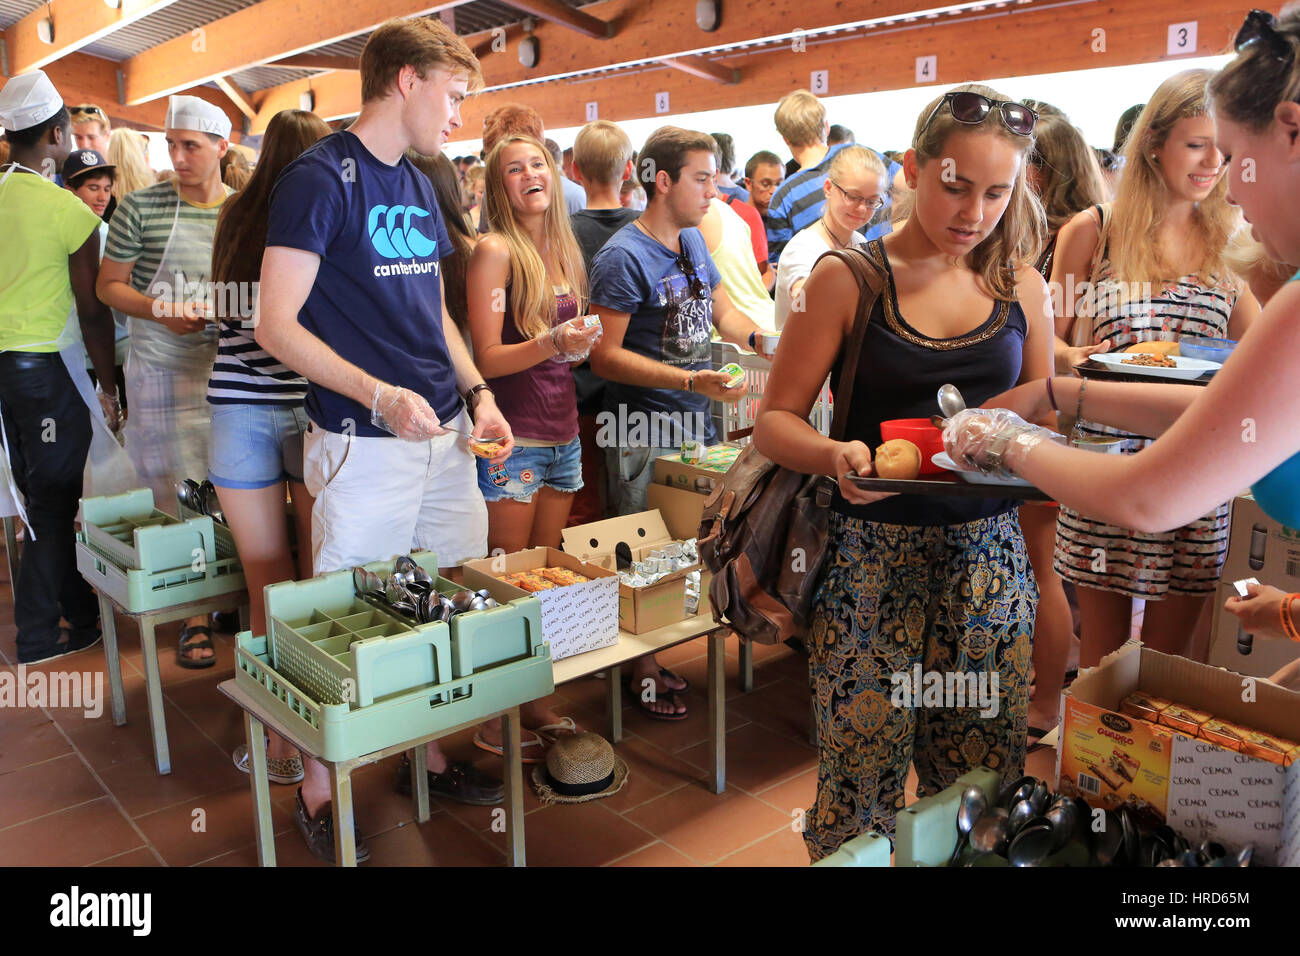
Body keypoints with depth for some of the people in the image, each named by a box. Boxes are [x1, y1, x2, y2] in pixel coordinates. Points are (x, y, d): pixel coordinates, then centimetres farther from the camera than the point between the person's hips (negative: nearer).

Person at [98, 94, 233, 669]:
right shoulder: (142, 207, -2)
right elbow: (109, 285, 3)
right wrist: (162, 313, -15)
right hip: (165, 370, -2)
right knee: (179, 498, 0)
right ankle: (194, 617, 11)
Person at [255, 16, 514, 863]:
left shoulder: (418, 186, 16)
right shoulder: (320, 178, -8)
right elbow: (277, 325, -13)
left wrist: (477, 394, 8)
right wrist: (379, 395, -24)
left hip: (445, 435, 8)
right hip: (365, 444, -7)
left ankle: (427, 755, 31)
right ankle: (318, 794, 21)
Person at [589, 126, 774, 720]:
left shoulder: (693, 239, 11)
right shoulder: (623, 257, -14)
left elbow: (722, 310, 22)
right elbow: (605, 356, -18)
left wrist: (756, 339, 1)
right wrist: (690, 381, -25)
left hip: (696, 419, 8)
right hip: (644, 429, -8)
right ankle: (642, 671, 19)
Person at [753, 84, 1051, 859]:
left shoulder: (1021, 286, 7)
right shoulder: (848, 279, -3)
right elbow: (776, 419, -3)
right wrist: (835, 456, -24)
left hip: (991, 551, 3)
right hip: (874, 554, -3)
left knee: (986, 778, 10)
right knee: (862, 774, 3)